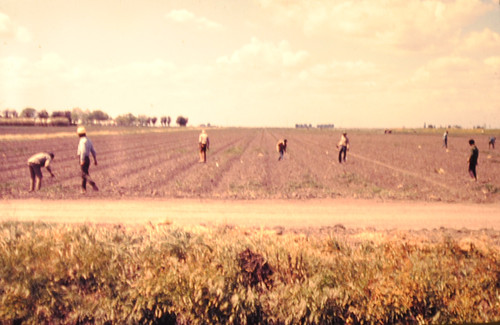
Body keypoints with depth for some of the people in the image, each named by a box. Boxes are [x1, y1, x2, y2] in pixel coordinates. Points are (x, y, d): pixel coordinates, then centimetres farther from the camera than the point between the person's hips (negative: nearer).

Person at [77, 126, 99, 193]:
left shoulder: (82, 141, -15)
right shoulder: (89, 140, 12)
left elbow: (83, 151, -25)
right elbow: (93, 151, 14)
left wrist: (82, 160, -24)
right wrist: (95, 160, 17)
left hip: (83, 159, -9)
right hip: (88, 159, 9)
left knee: (85, 174, -9)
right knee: (84, 173, 16)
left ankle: (93, 185, -22)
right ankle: (83, 188, 21)